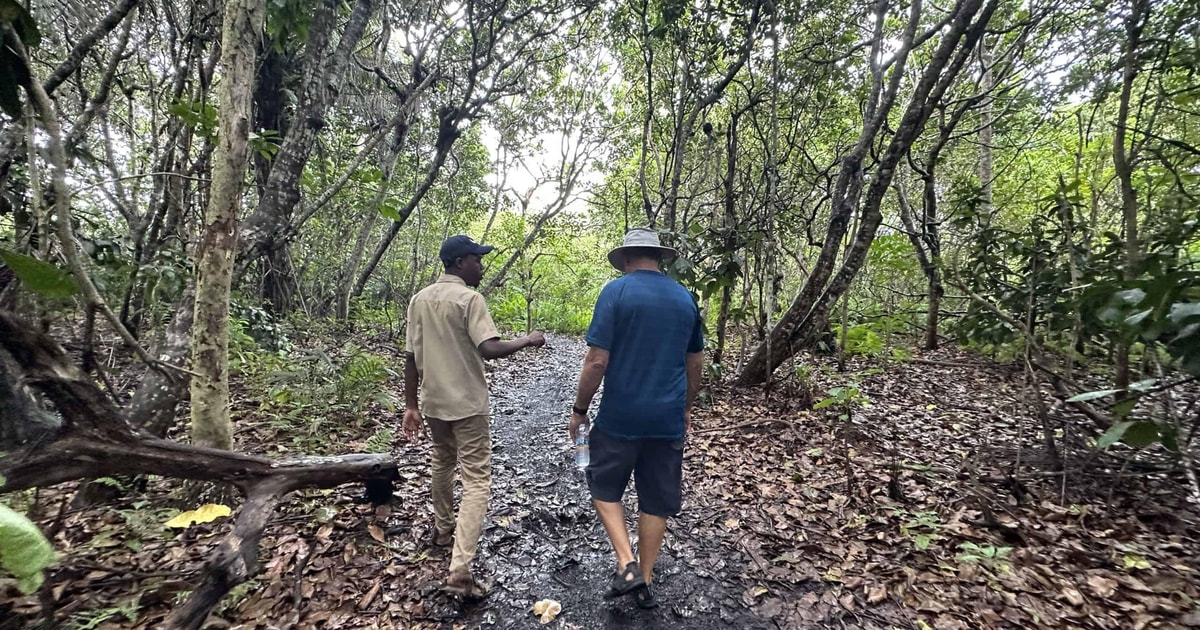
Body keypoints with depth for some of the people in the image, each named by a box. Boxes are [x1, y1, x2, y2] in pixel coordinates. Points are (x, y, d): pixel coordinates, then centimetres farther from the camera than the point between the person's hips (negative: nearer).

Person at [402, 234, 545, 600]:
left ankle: (443, 529, 46)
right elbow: (489, 349, -26)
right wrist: (528, 341, -11)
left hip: (432, 402, 7)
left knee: (442, 464, 27)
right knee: (476, 480, -2)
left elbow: (411, 357, 6)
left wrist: (411, 405, 11)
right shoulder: (469, 299, -15)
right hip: (467, 405, -7)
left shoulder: (419, 299, 5)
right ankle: (460, 570, -5)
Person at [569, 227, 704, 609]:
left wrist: (579, 410, -3)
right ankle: (645, 583, 28)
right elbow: (695, 363, 12)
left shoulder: (616, 291, -10)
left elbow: (597, 360, -15)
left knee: (605, 488, 18)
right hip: (668, 420, 4)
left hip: (620, 417, -4)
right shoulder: (685, 298, 5)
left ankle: (626, 566, 8)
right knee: (657, 500, 15)